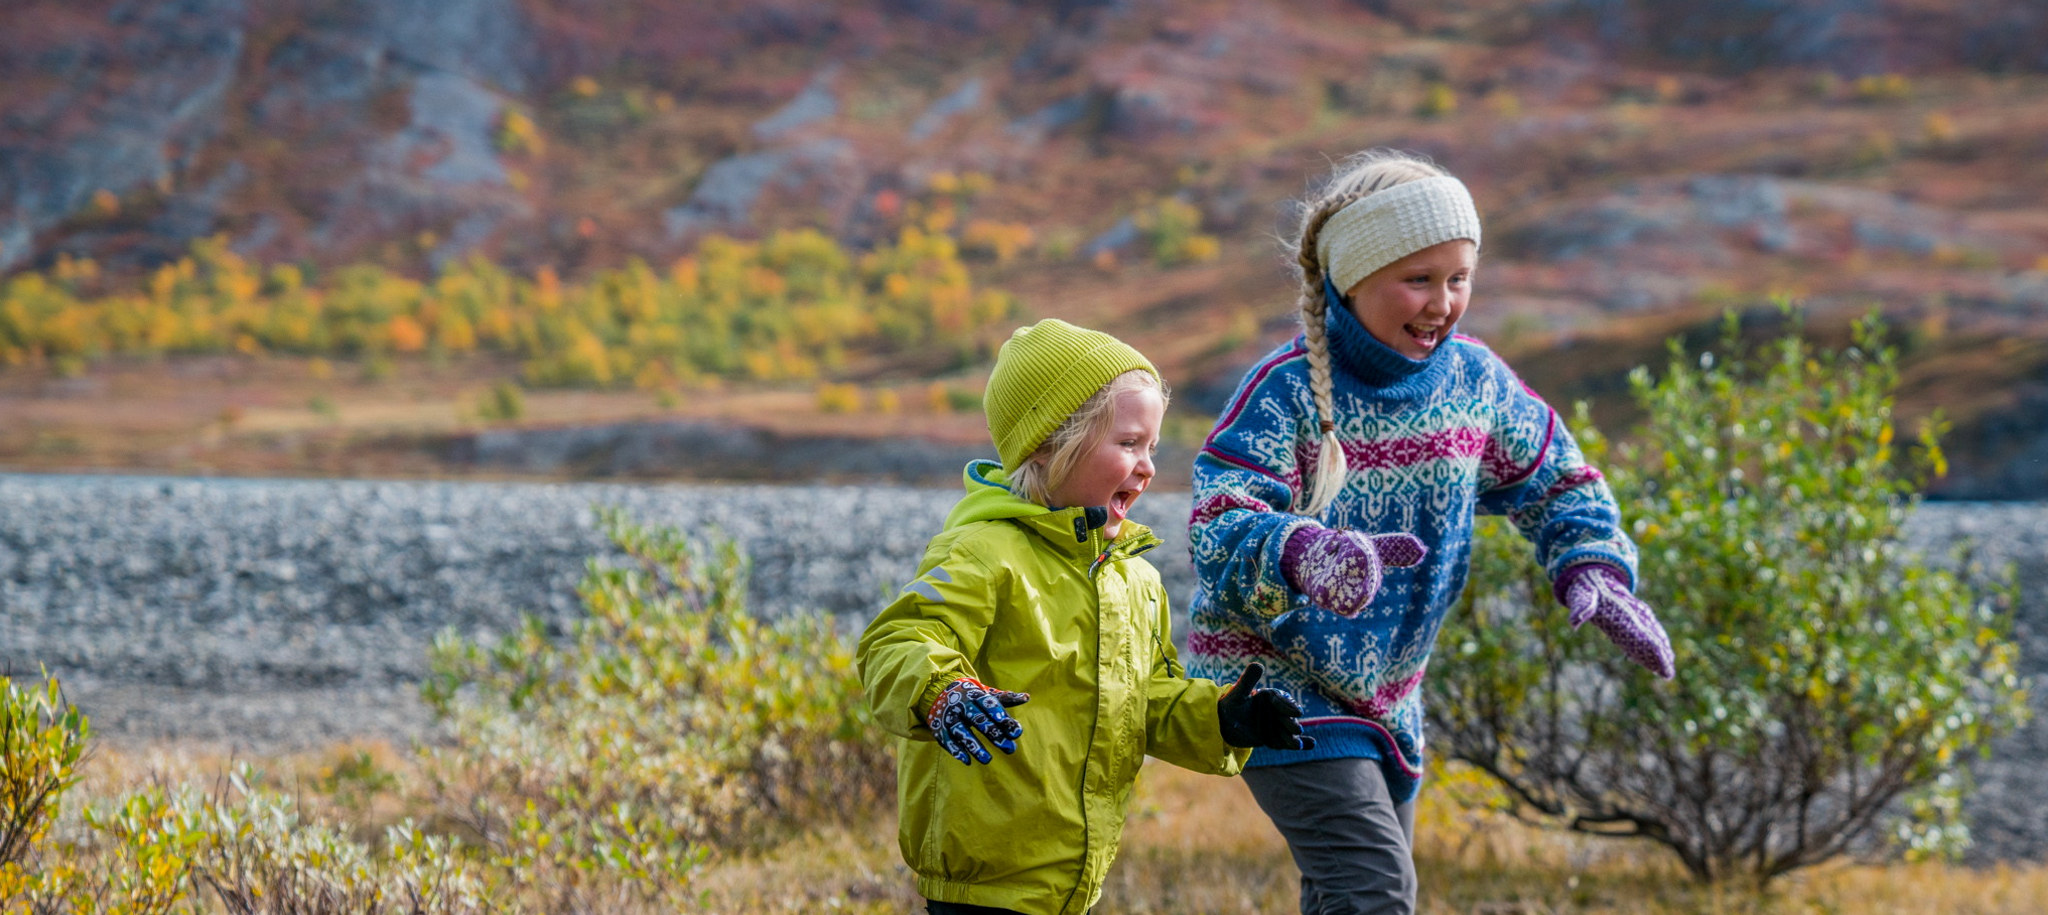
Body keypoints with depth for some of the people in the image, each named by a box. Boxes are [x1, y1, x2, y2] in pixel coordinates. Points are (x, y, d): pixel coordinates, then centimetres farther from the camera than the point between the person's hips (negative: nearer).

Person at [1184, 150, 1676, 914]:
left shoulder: (1474, 379, -2)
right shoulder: (1286, 390, -20)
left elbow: (1556, 482, 12)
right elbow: (1221, 527, -32)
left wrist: (1593, 570, -8)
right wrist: (1304, 554, -54)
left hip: (1385, 696, 7)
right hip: (1271, 677, -7)